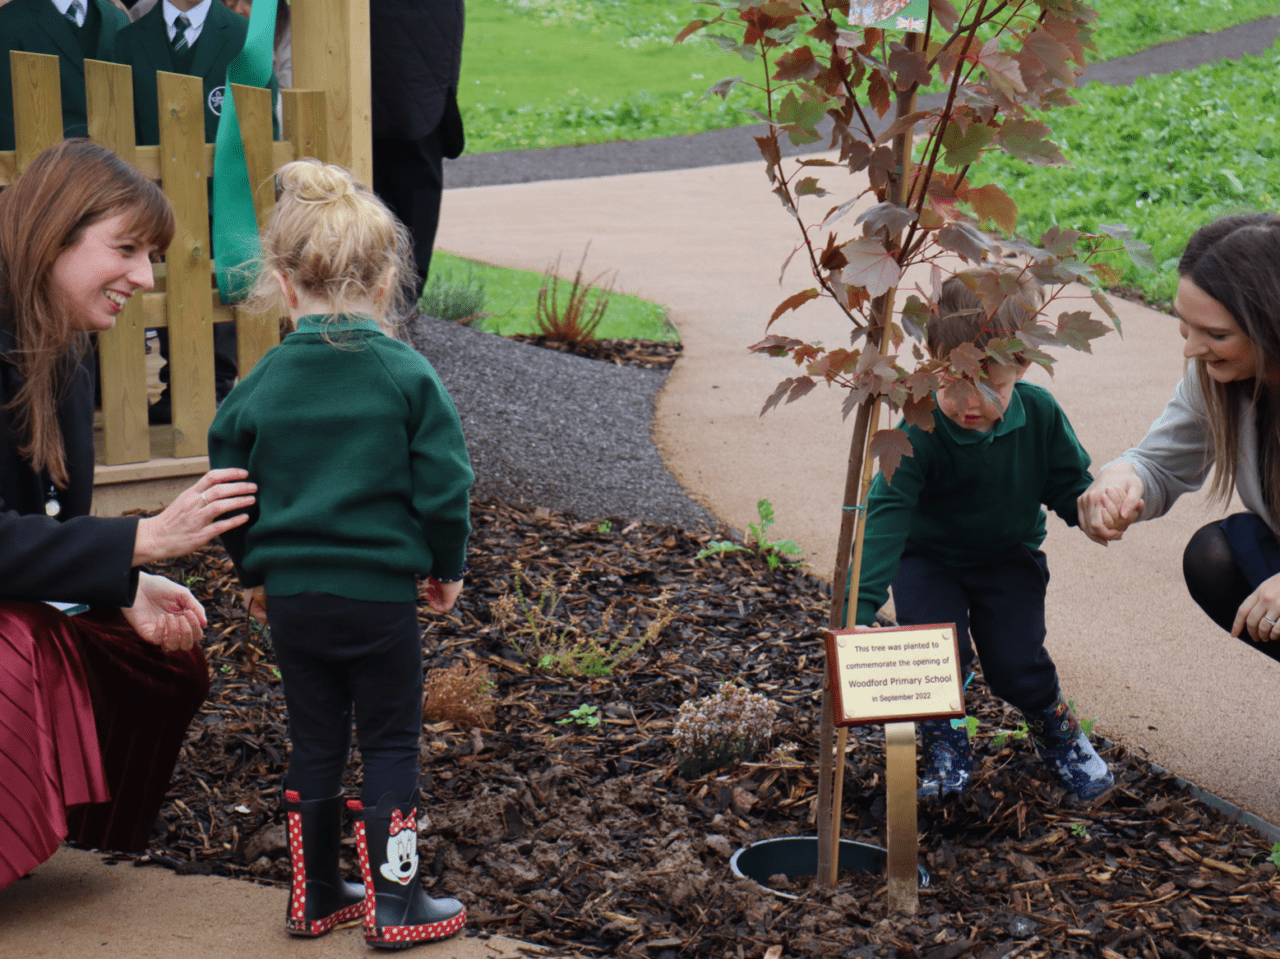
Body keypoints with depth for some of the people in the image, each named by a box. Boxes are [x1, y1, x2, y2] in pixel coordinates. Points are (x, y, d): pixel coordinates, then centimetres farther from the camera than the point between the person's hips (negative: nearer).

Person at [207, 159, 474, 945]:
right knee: (391, 745, 8)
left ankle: (315, 895, 24)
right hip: (381, 592, -3)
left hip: (291, 594, 3)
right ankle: (395, 902, 11)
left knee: (315, 746, 15)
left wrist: (255, 572, 22)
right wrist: (448, 569, 9)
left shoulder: (262, 385, -1)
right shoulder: (409, 377, -8)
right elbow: (443, 490, -7)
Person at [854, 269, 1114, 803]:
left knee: (1016, 663, -14)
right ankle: (944, 740, 7)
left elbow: (1071, 484, -4)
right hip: (929, 557, -2)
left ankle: (1055, 725, 21)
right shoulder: (919, 433, -29)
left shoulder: (1040, 415, -18)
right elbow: (886, 515, -35)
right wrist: (861, 609, -46)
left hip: (1008, 557, 2)